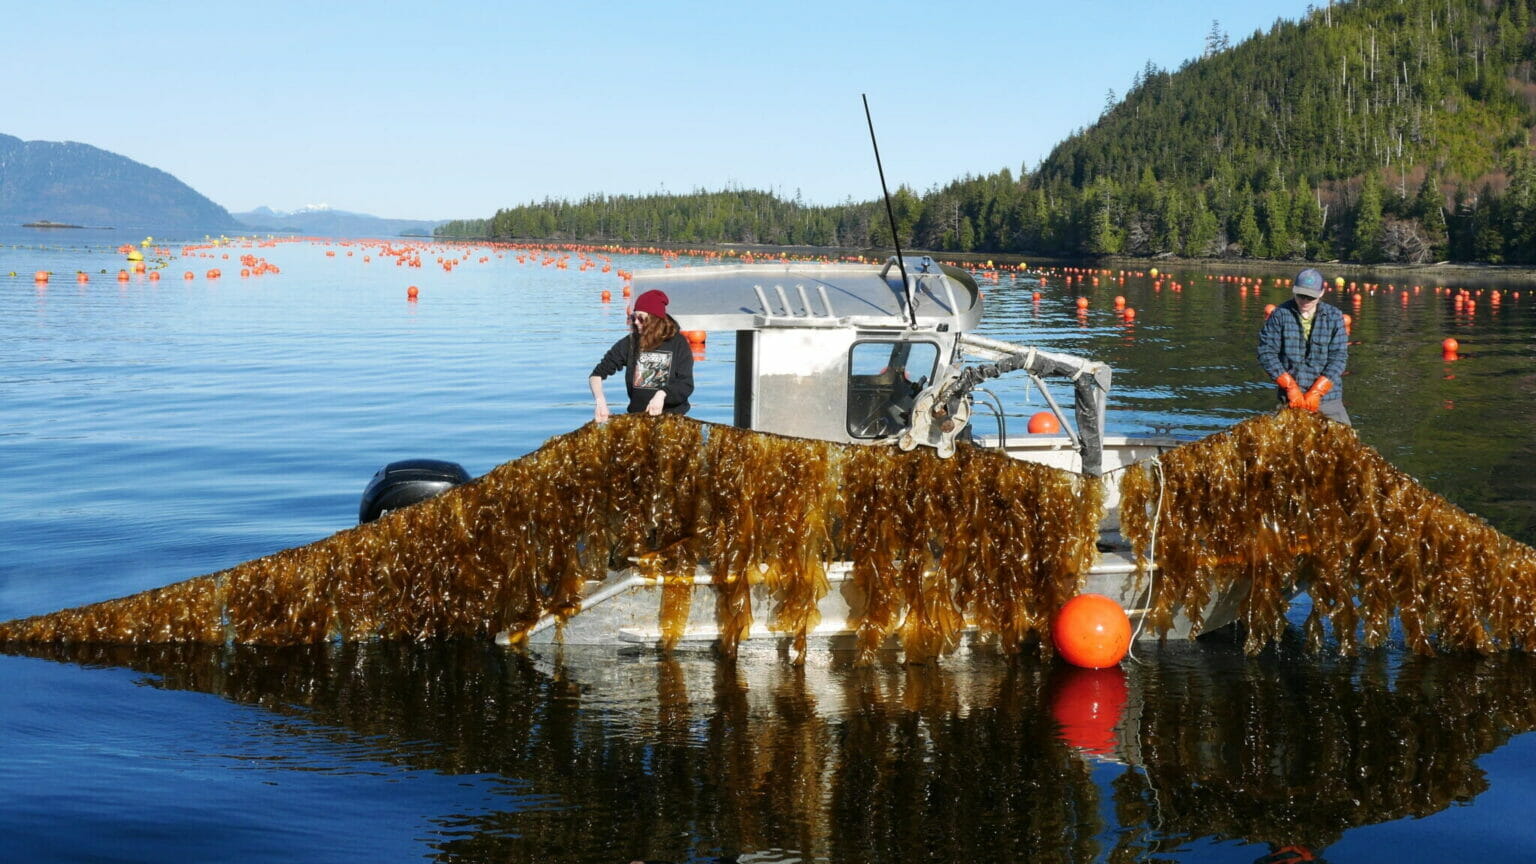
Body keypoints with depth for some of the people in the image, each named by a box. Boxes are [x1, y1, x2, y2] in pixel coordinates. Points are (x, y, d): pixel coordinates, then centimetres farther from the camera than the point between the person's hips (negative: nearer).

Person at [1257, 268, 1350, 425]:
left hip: (1327, 397, 1)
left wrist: (1316, 392, -13)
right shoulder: (1280, 315, -2)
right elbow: (1266, 352, -5)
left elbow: (1339, 357, -3)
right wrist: (1290, 386, -12)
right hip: (1291, 399, -1)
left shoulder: (1334, 317, 0)